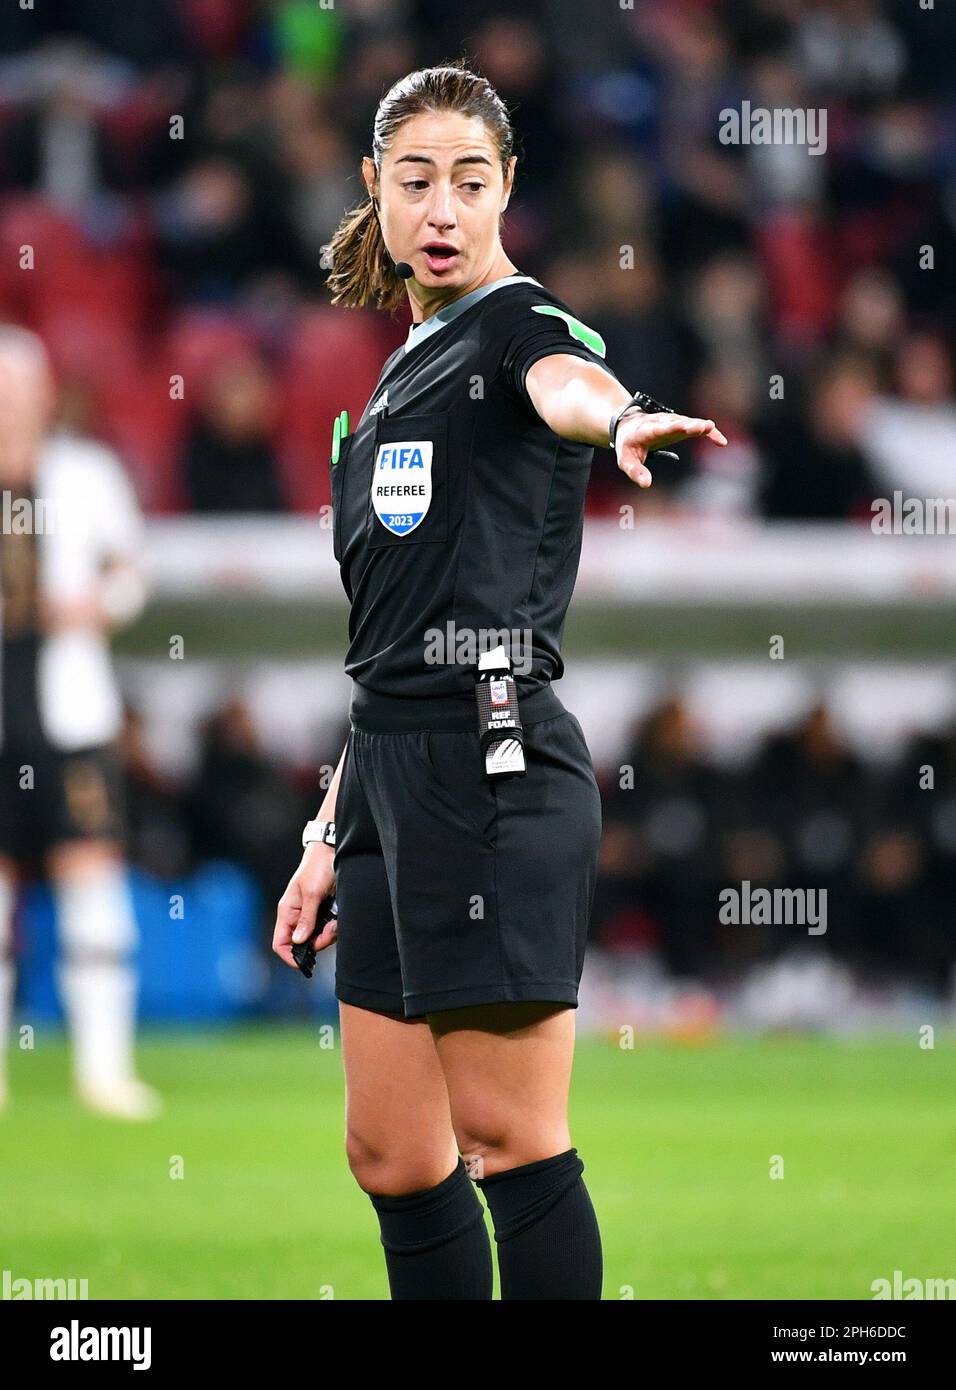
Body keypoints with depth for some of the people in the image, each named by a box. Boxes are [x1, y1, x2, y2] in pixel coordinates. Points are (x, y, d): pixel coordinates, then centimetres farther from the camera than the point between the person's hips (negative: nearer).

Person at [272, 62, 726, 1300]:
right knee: (390, 1152, 8)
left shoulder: (520, 323, -2)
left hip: (493, 768, -9)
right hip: (391, 772, 9)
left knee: (506, 1134, -10)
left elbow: (569, 387, -30)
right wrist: (332, 836, 22)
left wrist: (618, 414, -54)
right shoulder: (401, 374, 22)